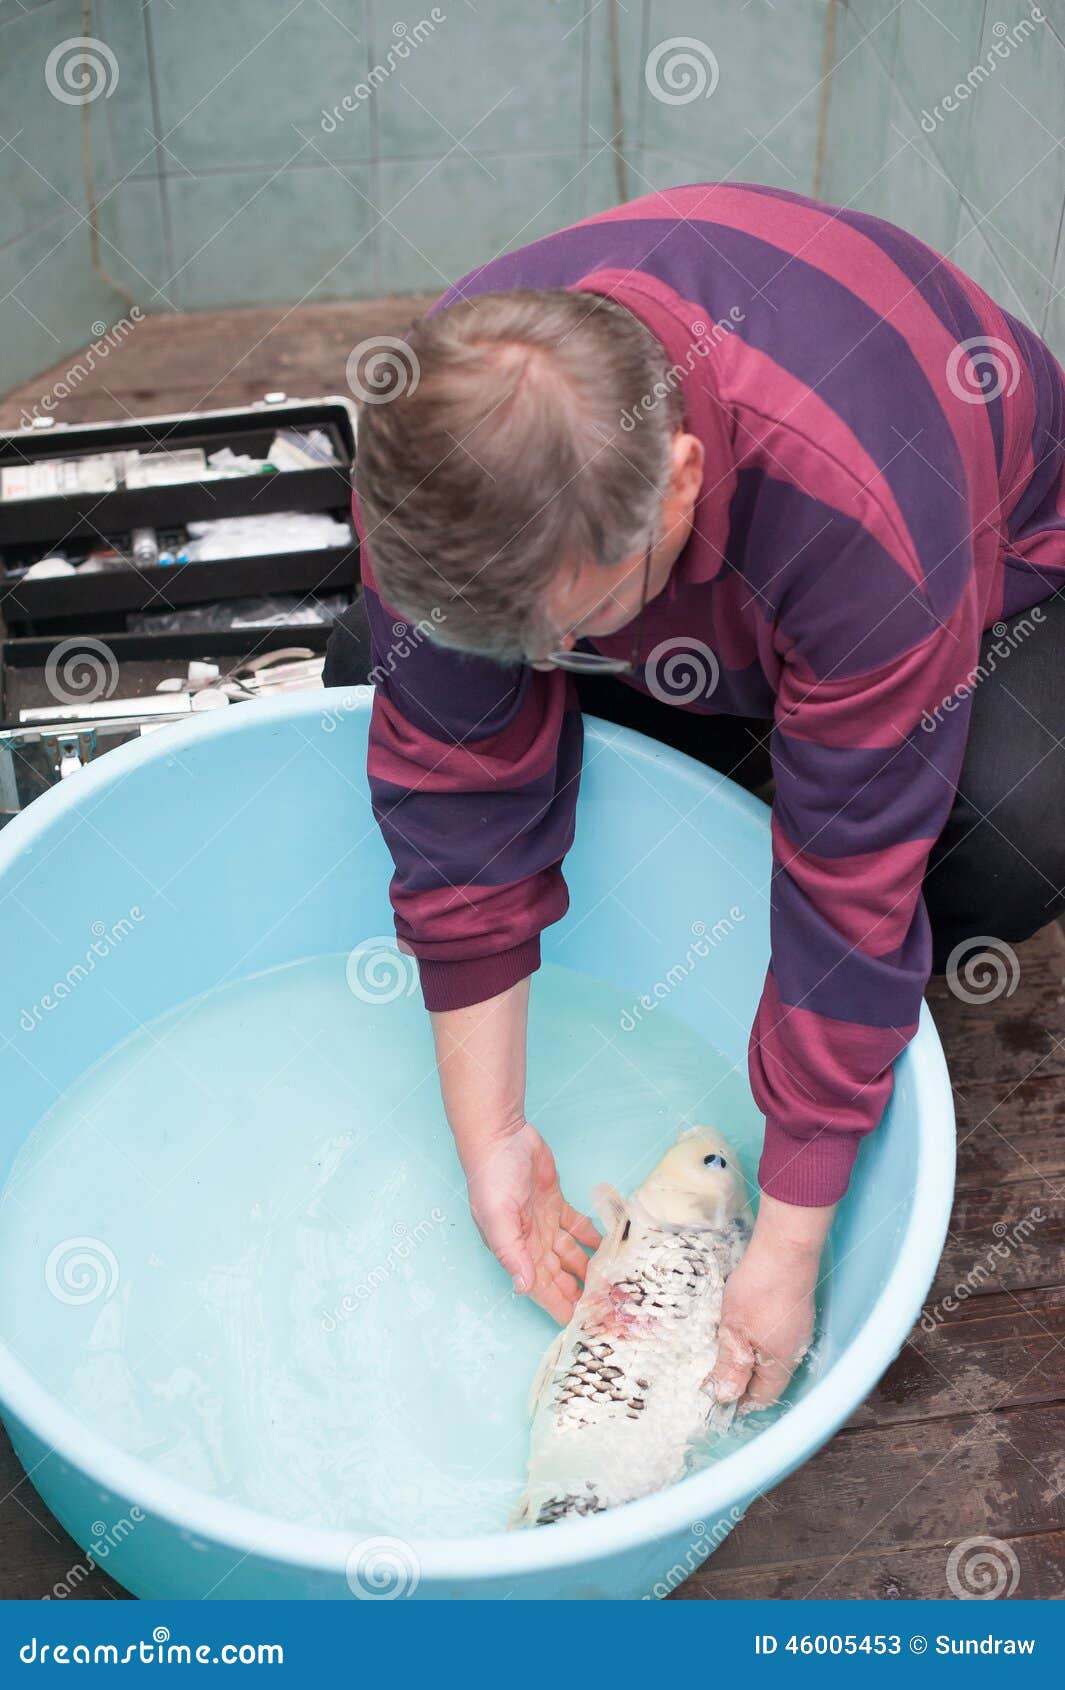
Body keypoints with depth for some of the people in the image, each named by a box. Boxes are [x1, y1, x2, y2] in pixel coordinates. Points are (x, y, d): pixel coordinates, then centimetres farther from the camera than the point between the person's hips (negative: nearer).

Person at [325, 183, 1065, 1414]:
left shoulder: (863, 507, -45)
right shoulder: (438, 434, -31)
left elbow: (856, 882, -38)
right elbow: (459, 792, -23)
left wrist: (786, 1244, -30)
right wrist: (491, 1135, -20)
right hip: (693, 649, 4)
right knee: (375, 670, -16)